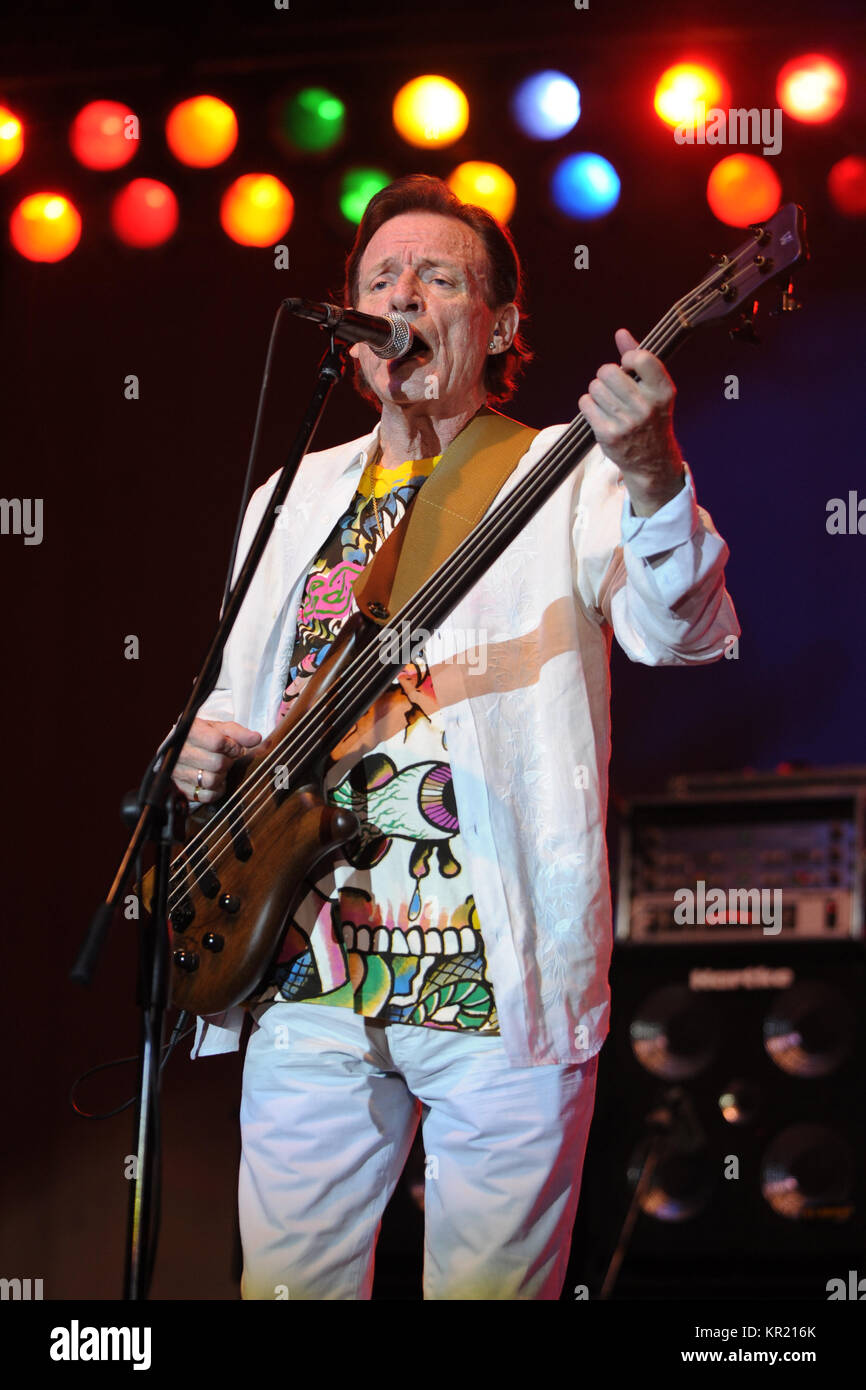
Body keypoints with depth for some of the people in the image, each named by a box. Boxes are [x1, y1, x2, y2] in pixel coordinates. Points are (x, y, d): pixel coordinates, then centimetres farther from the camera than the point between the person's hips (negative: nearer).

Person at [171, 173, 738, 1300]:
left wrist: (653, 483, -38)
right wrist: (207, 748, 3)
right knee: (286, 1282, 7)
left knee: (490, 1286, 2)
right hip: (307, 971, 5)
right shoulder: (294, 496, 18)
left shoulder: (561, 477, 0)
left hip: (498, 982, -5)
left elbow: (683, 632, -18)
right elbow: (238, 697, 27)